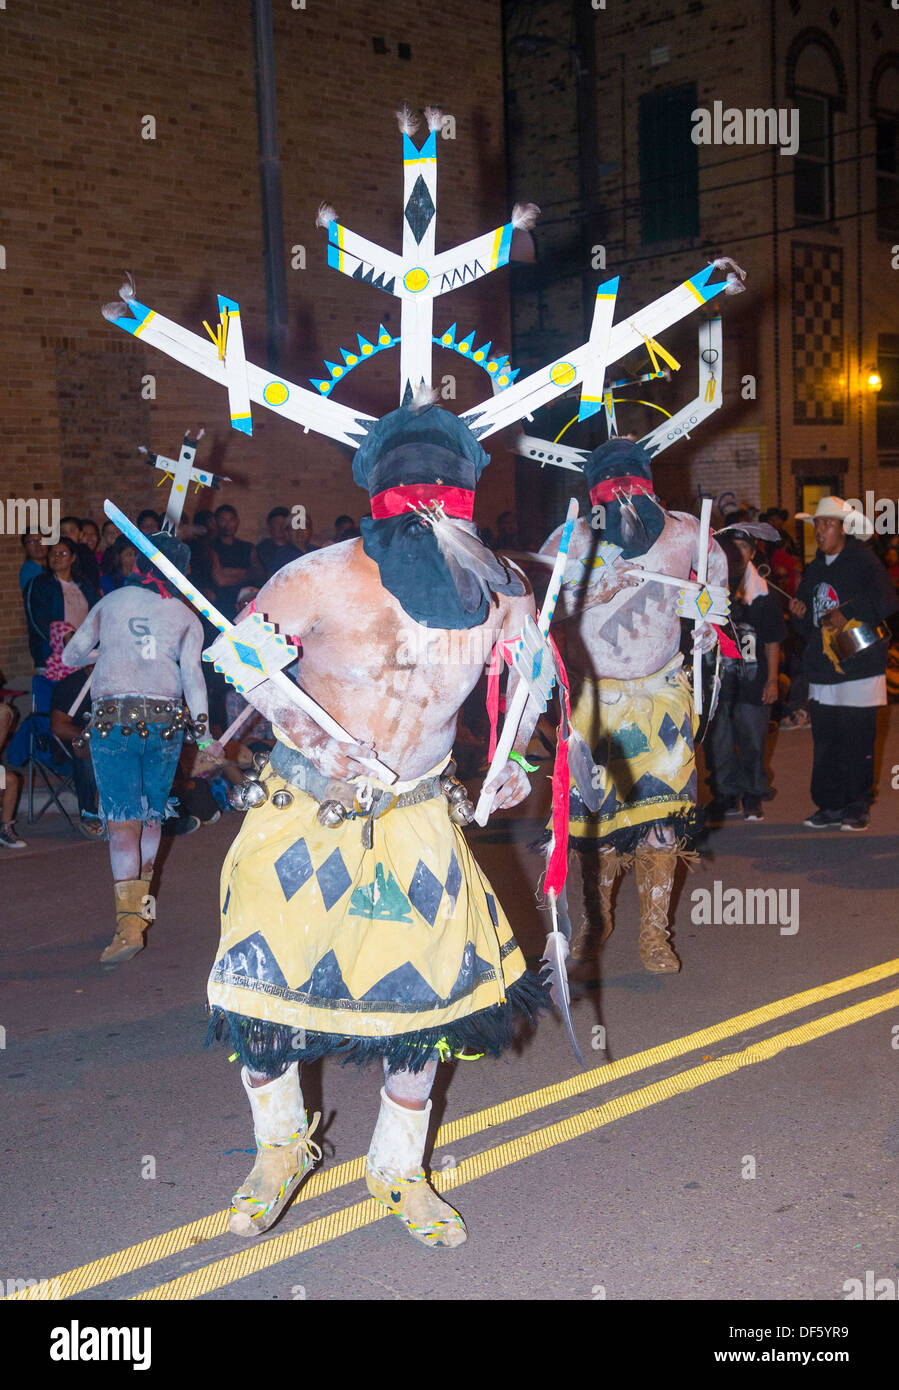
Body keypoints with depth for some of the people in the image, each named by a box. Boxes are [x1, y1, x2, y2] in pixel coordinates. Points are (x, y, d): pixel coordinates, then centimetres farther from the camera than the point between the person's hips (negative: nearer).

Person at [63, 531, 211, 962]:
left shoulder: (111, 602, 11)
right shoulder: (186, 617, 11)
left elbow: (73, 654, 15)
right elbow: (192, 673, -4)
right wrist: (202, 724, -10)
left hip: (113, 720, -1)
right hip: (164, 721, 2)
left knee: (122, 822, -5)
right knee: (152, 817, 18)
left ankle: (128, 922, -16)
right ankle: (140, 901, 32)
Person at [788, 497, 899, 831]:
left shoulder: (864, 562, -3)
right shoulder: (815, 569, 17)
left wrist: (847, 615, -16)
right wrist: (800, 613, 3)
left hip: (860, 669, -6)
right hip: (823, 671, 6)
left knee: (857, 741, -3)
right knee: (825, 741, 5)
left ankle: (857, 807, 7)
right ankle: (830, 805, 13)